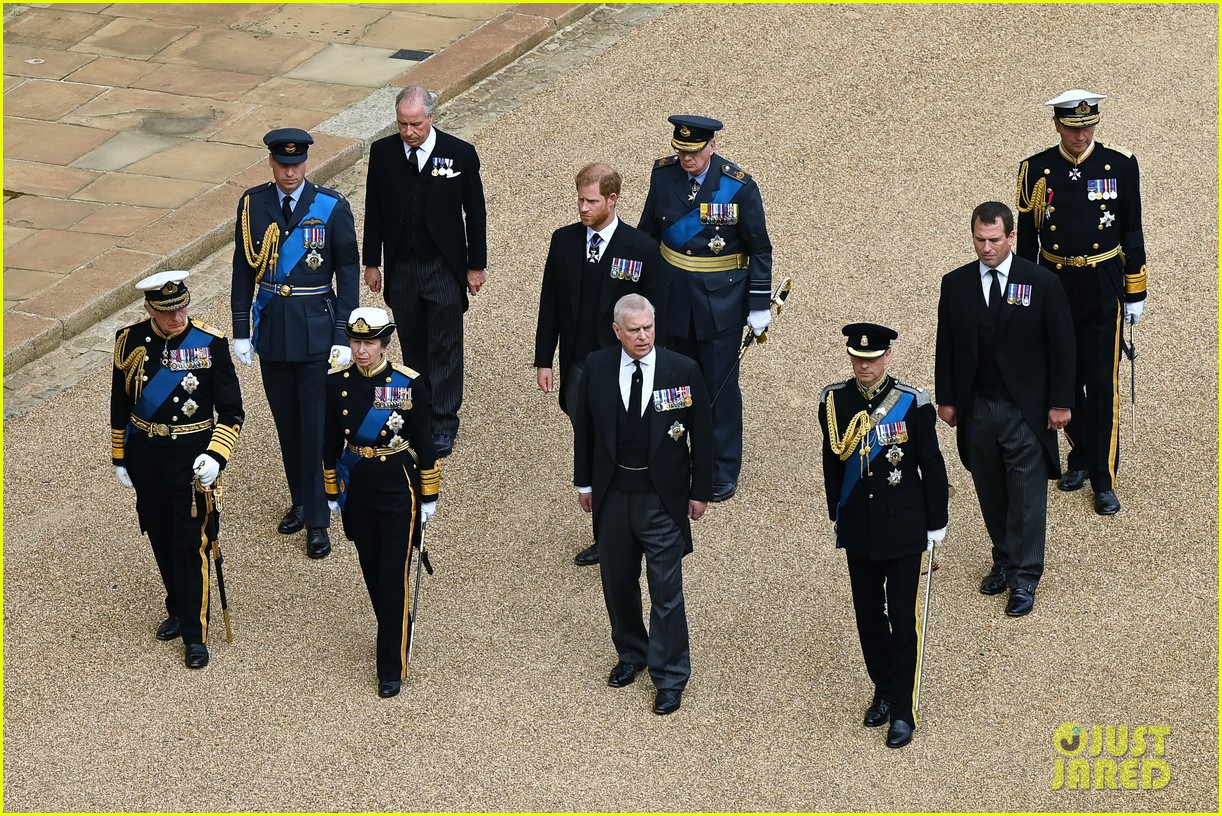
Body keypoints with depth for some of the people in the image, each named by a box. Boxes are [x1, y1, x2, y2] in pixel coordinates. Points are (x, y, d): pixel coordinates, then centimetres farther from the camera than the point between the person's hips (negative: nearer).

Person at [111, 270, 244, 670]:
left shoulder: (210, 343, -12)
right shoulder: (130, 341, -4)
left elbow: (231, 411, -7)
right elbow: (120, 405, 8)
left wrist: (216, 456, -19)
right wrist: (120, 458, 10)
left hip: (191, 457, -3)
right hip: (144, 454, 3)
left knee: (189, 543, -2)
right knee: (160, 538, 15)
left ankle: (194, 634, 8)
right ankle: (178, 609, 36)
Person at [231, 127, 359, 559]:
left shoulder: (331, 207, -9)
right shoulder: (253, 204, -1)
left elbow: (348, 274, -5)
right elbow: (244, 269, 6)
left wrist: (344, 336, -8)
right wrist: (241, 330, 5)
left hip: (316, 328, -3)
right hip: (271, 325, 3)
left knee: (316, 425, -3)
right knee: (286, 423, 13)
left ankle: (317, 520, 4)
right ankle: (300, 501, 29)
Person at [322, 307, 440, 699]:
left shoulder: (408, 383, -12)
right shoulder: (336, 382, -4)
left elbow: (423, 442, -4)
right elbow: (331, 441, 5)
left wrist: (429, 497, -1)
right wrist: (332, 493, 9)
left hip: (398, 488, -3)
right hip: (357, 487, 4)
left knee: (393, 577, -5)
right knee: (372, 573, 15)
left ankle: (391, 667, 2)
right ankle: (395, 634, 39)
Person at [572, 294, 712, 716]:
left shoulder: (683, 370, -10)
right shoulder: (597, 368, -5)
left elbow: (701, 435, -2)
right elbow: (584, 426, 7)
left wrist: (700, 491, -2)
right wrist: (584, 482, 9)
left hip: (663, 498, -3)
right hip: (612, 494, 3)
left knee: (666, 590, 0)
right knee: (617, 582, 16)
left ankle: (670, 676, 11)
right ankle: (631, 654, 38)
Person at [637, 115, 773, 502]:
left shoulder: (739, 187, -15)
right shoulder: (664, 174, -6)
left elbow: (759, 250, -7)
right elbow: (648, 232, 8)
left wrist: (759, 306, -8)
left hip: (721, 299, -4)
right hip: (674, 294, 4)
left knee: (720, 384, 4)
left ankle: (723, 470, 18)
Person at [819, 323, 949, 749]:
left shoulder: (913, 402, -13)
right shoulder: (834, 400, -3)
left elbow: (932, 466, -6)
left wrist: (936, 523, -3)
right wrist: (836, 514, 14)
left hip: (903, 528, -3)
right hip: (858, 529, 4)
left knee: (902, 621, 0)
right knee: (868, 615, 14)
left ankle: (902, 712, 9)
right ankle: (883, 691, 33)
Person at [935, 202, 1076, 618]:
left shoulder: (1042, 283, -7)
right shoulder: (955, 285, 1)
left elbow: (1061, 346, -3)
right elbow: (946, 346, 8)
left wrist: (1060, 403, -5)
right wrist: (946, 398, 7)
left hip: (1025, 409, -3)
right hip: (976, 409, 3)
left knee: (1026, 496, 1)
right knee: (991, 493, 13)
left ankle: (1024, 577, 10)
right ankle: (1004, 561, 30)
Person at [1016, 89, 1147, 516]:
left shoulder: (1120, 165, -4)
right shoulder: (1036, 170, -2)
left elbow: (1132, 232, 3)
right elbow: (1026, 238, 5)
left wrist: (1136, 293, 3)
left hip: (1103, 289, -2)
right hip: (1054, 287, 2)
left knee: (1102, 385, -3)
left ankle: (1104, 478, 3)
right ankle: (1080, 457, 30)